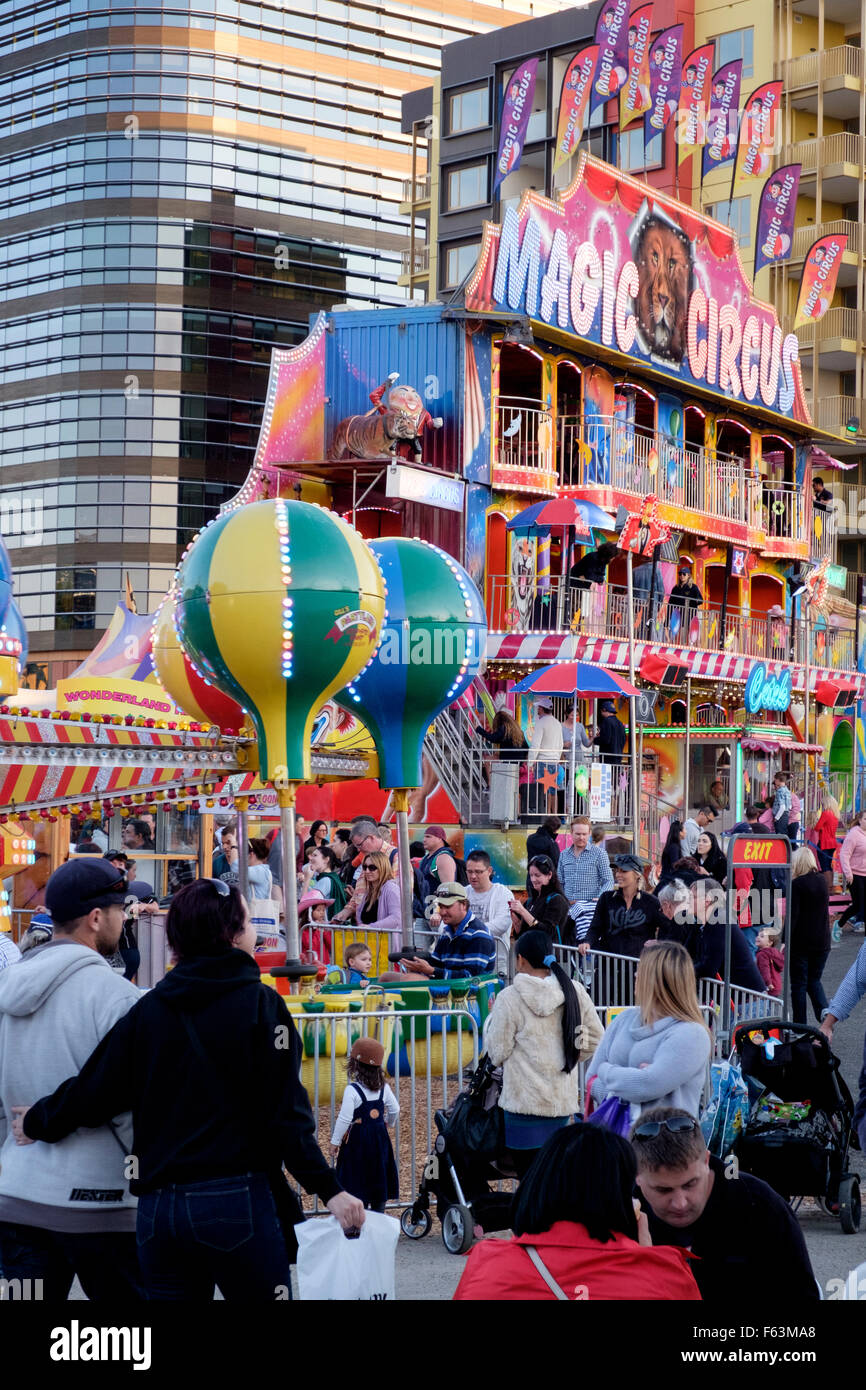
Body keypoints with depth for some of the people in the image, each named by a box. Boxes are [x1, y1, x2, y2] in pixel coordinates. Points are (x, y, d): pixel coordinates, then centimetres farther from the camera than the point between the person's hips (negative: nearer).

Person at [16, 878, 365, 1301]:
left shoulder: (148, 1009, 6)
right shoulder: (260, 1004, -4)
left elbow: (90, 1093, 4)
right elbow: (284, 1112, -11)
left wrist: (35, 1123, 21)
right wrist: (329, 1190, -9)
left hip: (157, 1206, 4)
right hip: (235, 1198, -4)